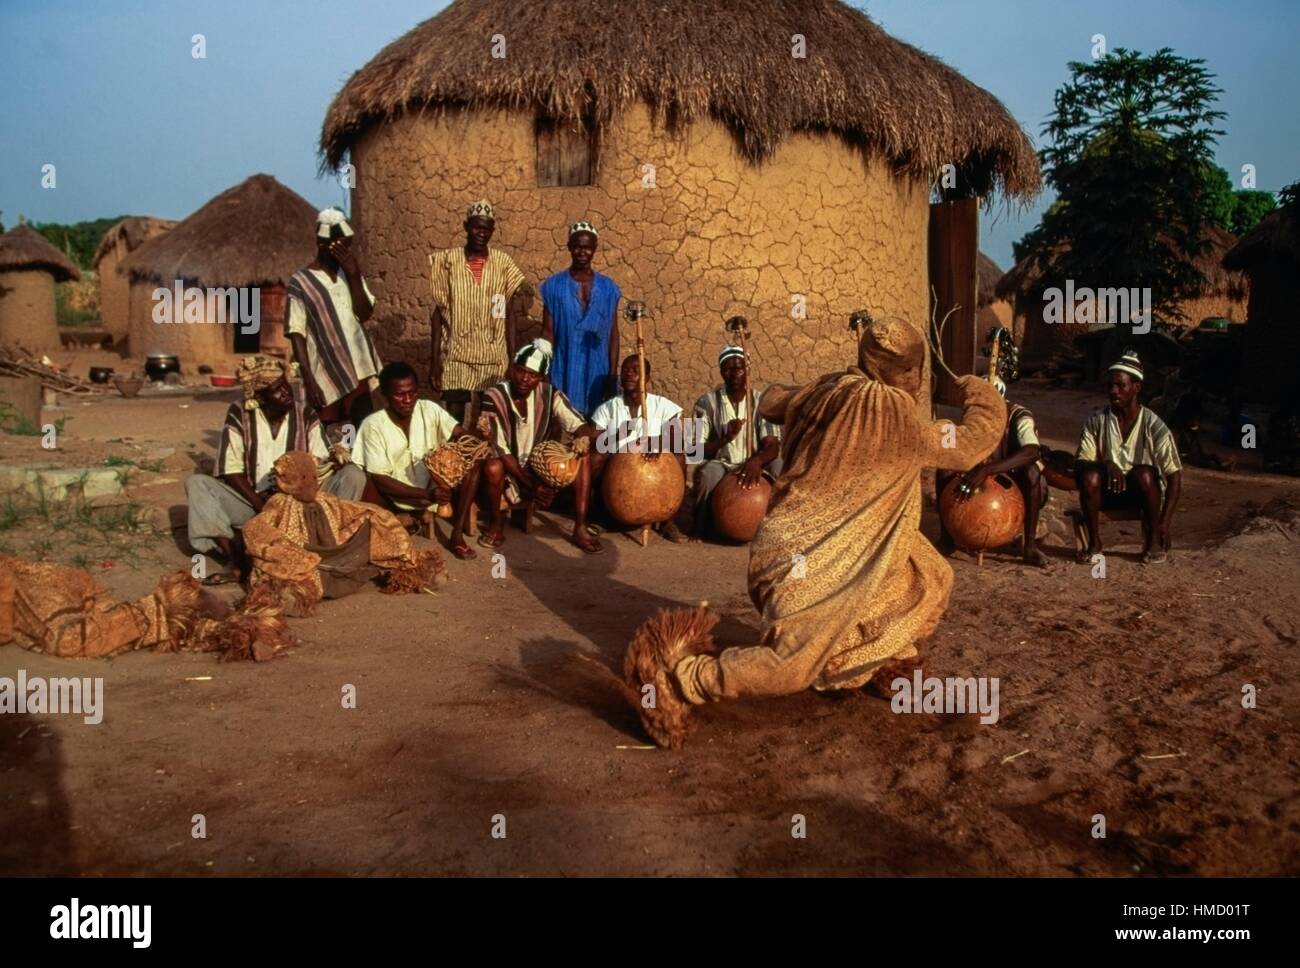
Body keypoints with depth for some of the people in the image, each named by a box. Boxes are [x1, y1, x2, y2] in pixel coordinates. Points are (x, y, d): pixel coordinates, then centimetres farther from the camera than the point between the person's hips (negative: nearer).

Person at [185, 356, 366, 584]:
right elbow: (231, 470, -7)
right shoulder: (239, 415, -4)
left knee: (353, 475, -21)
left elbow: (321, 465, -3)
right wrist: (261, 505, -19)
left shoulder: (306, 414, 0)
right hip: (253, 501, 0)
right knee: (196, 483, -22)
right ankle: (235, 562, -34)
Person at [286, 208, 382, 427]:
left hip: (357, 371, 4)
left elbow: (365, 314, -1)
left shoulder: (350, 273, 10)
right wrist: (308, 379, -14)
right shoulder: (301, 282, -5)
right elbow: (297, 333, -7)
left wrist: (354, 274, -11)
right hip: (325, 376, -4)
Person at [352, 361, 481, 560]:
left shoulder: (429, 409, -6)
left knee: (472, 463, -19)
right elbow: (380, 480, -21)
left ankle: (457, 535, -15)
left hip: (433, 487, 4)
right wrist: (427, 494, -30)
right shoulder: (373, 425, -17)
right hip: (395, 497, -4)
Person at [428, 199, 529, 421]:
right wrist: (434, 361, -5)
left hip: (494, 360, 1)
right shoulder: (448, 261, -2)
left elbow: (509, 315, 5)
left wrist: (513, 359, 1)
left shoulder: (503, 263, 2)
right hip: (455, 360, -1)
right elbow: (438, 313, 0)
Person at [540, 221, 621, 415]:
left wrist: (612, 376, 1)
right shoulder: (554, 286, 1)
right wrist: (544, 374, -4)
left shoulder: (608, 288, 4)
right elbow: (548, 332, 1)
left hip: (597, 373, 1)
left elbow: (613, 335, 6)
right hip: (565, 373, -1)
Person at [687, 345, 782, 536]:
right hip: (720, 464, -1)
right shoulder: (707, 402, -6)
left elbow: (773, 446, -13)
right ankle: (699, 529, -11)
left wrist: (757, 460, -37)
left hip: (751, 465, 2)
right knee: (708, 474, -36)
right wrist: (726, 438, -27)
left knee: (777, 466, -29)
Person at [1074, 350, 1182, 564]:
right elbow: (1079, 464, -10)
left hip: (1142, 491, -1)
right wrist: (1106, 464, -32)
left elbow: (1175, 475, -14)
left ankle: (1154, 540, -13)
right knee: (1089, 475, -30)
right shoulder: (1096, 420, -8)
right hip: (1108, 491, 1)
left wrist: (1164, 524, -22)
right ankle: (1094, 542, -14)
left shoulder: (1154, 426, -14)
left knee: (1144, 473, -33)